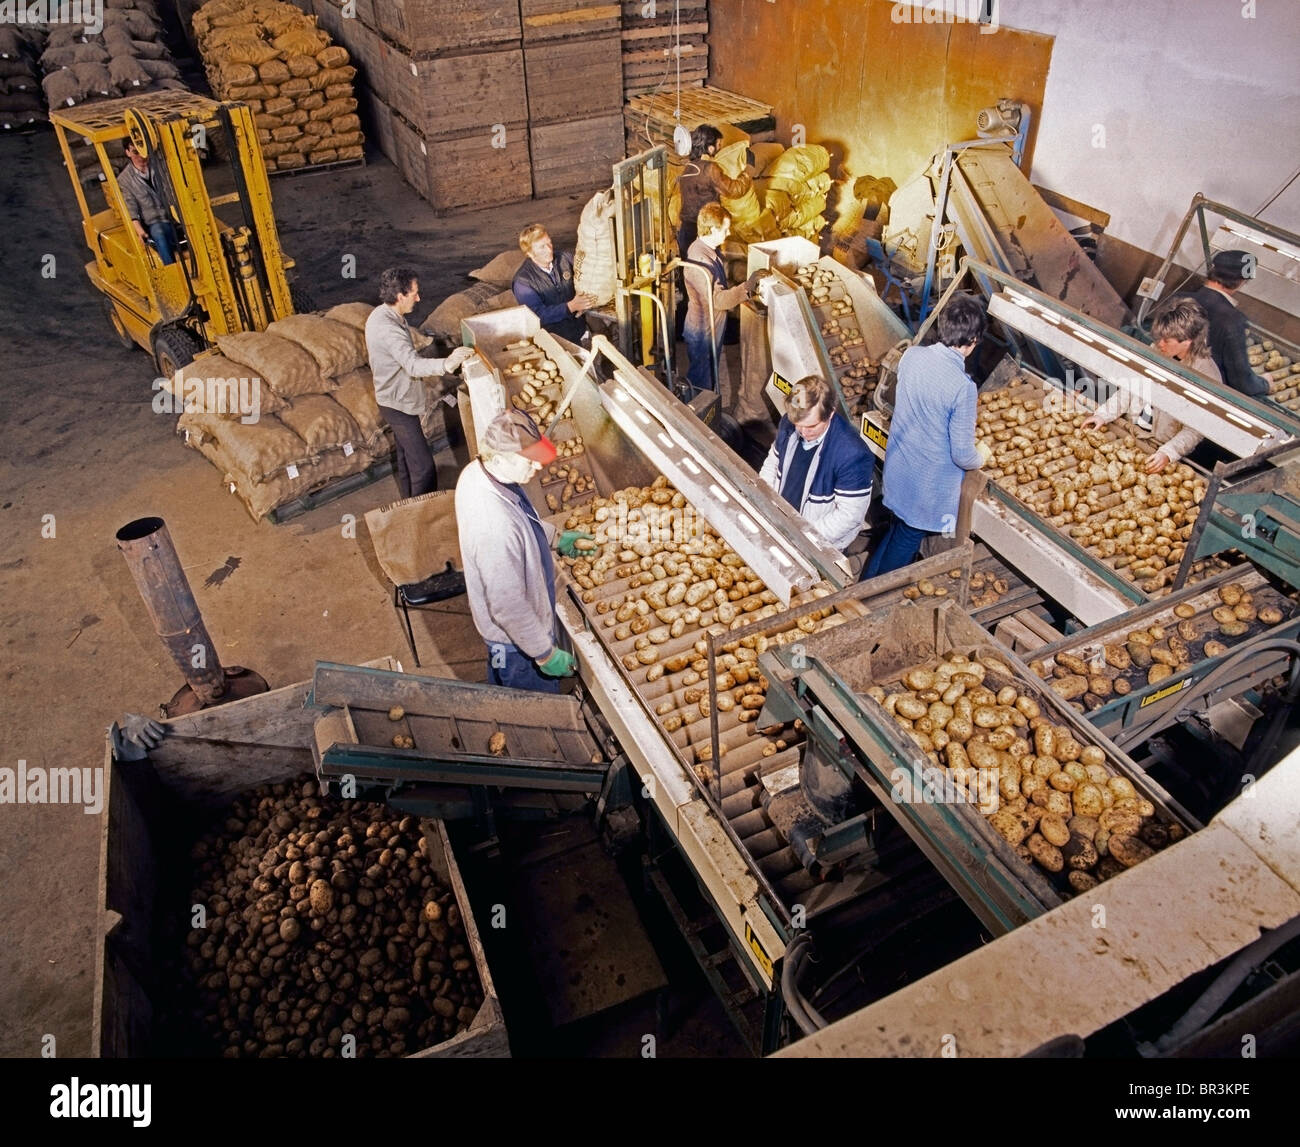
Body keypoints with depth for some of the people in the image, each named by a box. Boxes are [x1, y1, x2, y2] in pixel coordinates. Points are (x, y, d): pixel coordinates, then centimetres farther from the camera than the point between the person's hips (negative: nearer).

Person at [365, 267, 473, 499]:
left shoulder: (382, 314, 2)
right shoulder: (388, 328, -31)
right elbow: (413, 365, -45)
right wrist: (446, 364, -59)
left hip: (397, 399, 11)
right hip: (398, 404, -11)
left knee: (407, 458, 23)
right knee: (424, 467, -9)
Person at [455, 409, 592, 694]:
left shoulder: (475, 472, -14)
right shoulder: (495, 528, -43)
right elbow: (509, 607, -32)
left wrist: (554, 537, 7)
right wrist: (546, 654, -20)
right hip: (516, 637, -9)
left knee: (502, 689, 36)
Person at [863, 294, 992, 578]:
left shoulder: (911, 355, -10)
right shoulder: (962, 387, -29)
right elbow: (962, 455, -21)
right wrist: (981, 457, 1)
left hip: (897, 469, 7)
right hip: (928, 485, -6)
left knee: (897, 530, 28)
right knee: (904, 545, 15)